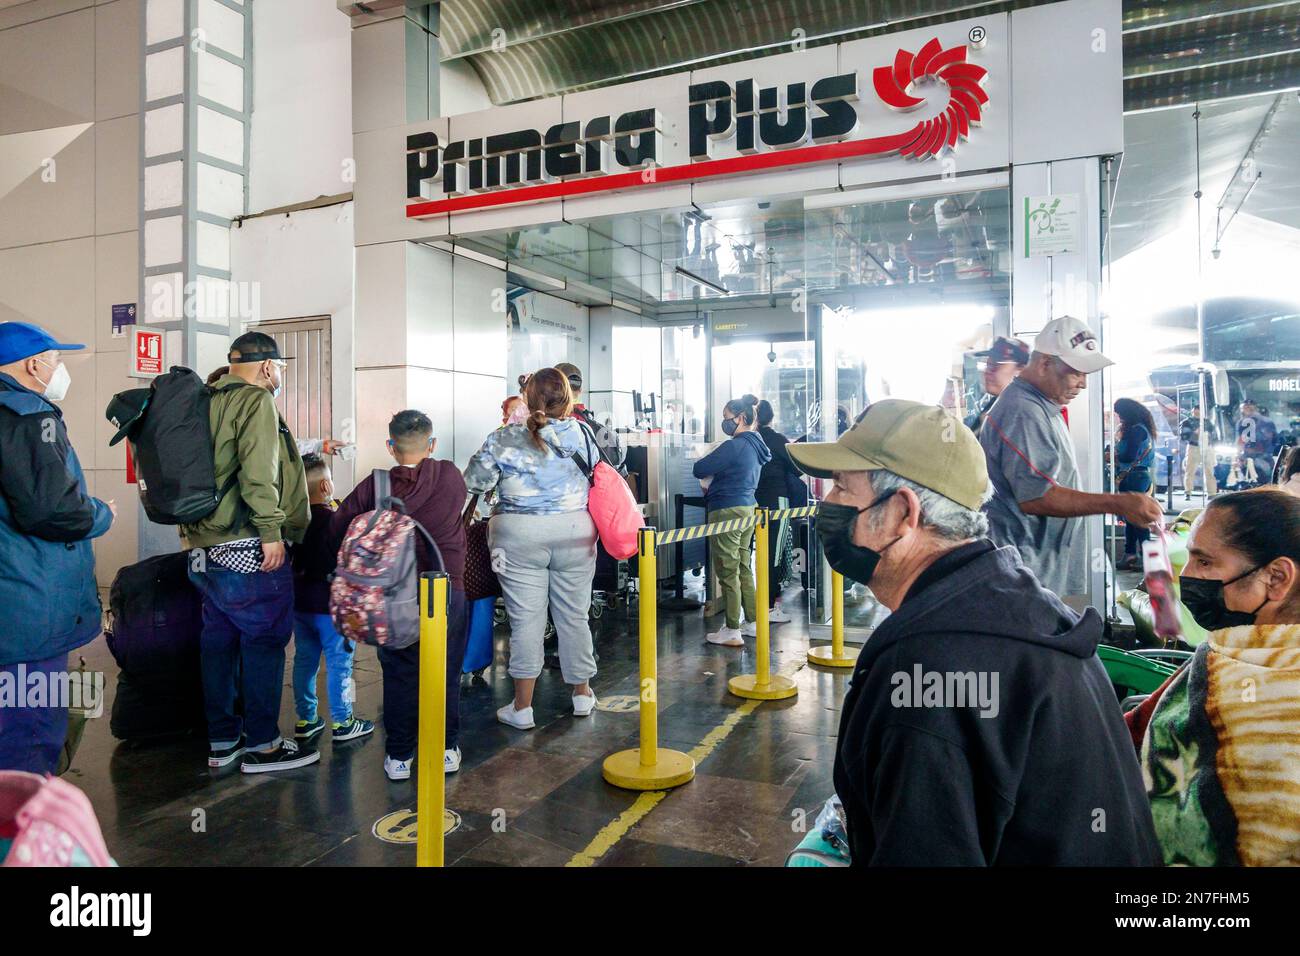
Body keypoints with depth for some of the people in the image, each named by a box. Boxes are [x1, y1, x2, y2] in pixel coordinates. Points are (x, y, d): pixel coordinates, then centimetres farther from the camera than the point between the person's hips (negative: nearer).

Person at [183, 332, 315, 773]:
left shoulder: (210, 402, 16)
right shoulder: (256, 400, -9)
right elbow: (258, 471, -21)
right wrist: (271, 530, -20)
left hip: (207, 547, 9)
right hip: (247, 547, -9)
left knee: (219, 639, 14)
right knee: (265, 640, 0)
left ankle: (221, 741, 24)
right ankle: (262, 745, 7)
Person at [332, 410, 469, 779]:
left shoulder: (374, 485, -4)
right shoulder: (451, 477, -4)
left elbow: (339, 530, 1)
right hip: (447, 590, 0)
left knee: (399, 675, 11)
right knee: (445, 673, 12)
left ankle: (399, 755, 19)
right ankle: (446, 749, 21)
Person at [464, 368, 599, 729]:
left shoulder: (504, 439, -8)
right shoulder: (581, 433, -1)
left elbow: (473, 483, -6)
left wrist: (498, 487, 13)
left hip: (520, 536, -2)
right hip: (575, 533, 2)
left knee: (525, 619, 5)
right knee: (574, 615, 13)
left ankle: (522, 707, 11)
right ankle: (582, 695, 28)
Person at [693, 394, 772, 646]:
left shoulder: (734, 446, -18)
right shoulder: (755, 444, 11)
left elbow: (700, 469, -16)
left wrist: (705, 461, 5)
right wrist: (715, 480, 13)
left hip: (728, 511, -9)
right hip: (748, 506, 9)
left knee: (727, 571, -2)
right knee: (743, 568, 16)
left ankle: (732, 631, 4)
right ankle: (753, 623, 23)